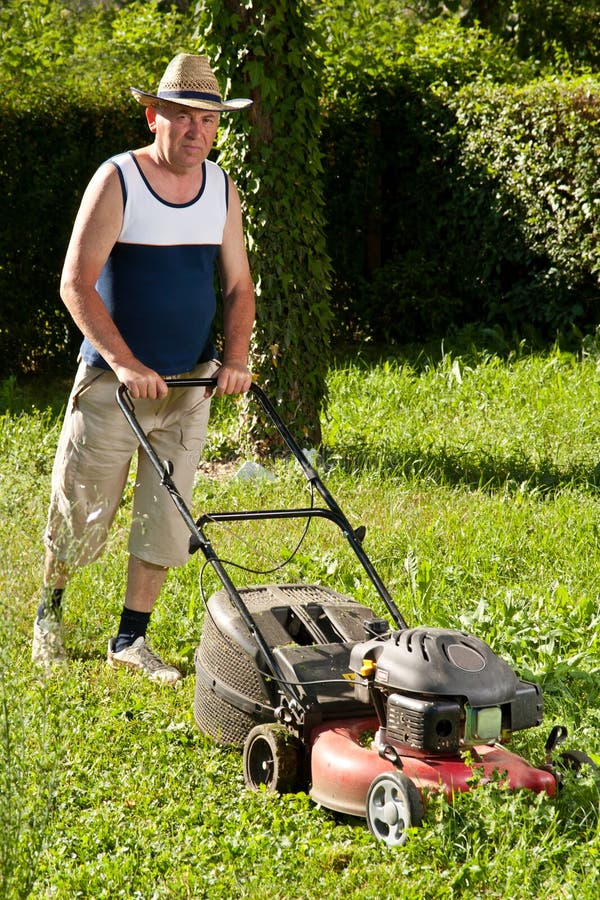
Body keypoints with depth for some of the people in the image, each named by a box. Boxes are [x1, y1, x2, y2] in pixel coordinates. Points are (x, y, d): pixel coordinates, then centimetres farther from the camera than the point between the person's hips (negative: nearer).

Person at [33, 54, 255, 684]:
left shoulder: (222, 189, 5)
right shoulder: (117, 181, -11)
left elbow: (237, 285, 11)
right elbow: (76, 283, -15)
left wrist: (236, 359, -5)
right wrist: (123, 362, -24)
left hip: (190, 384, 5)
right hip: (113, 380, -4)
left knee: (165, 518, 5)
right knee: (83, 512, 5)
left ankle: (131, 639, 17)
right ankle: (49, 610, 31)